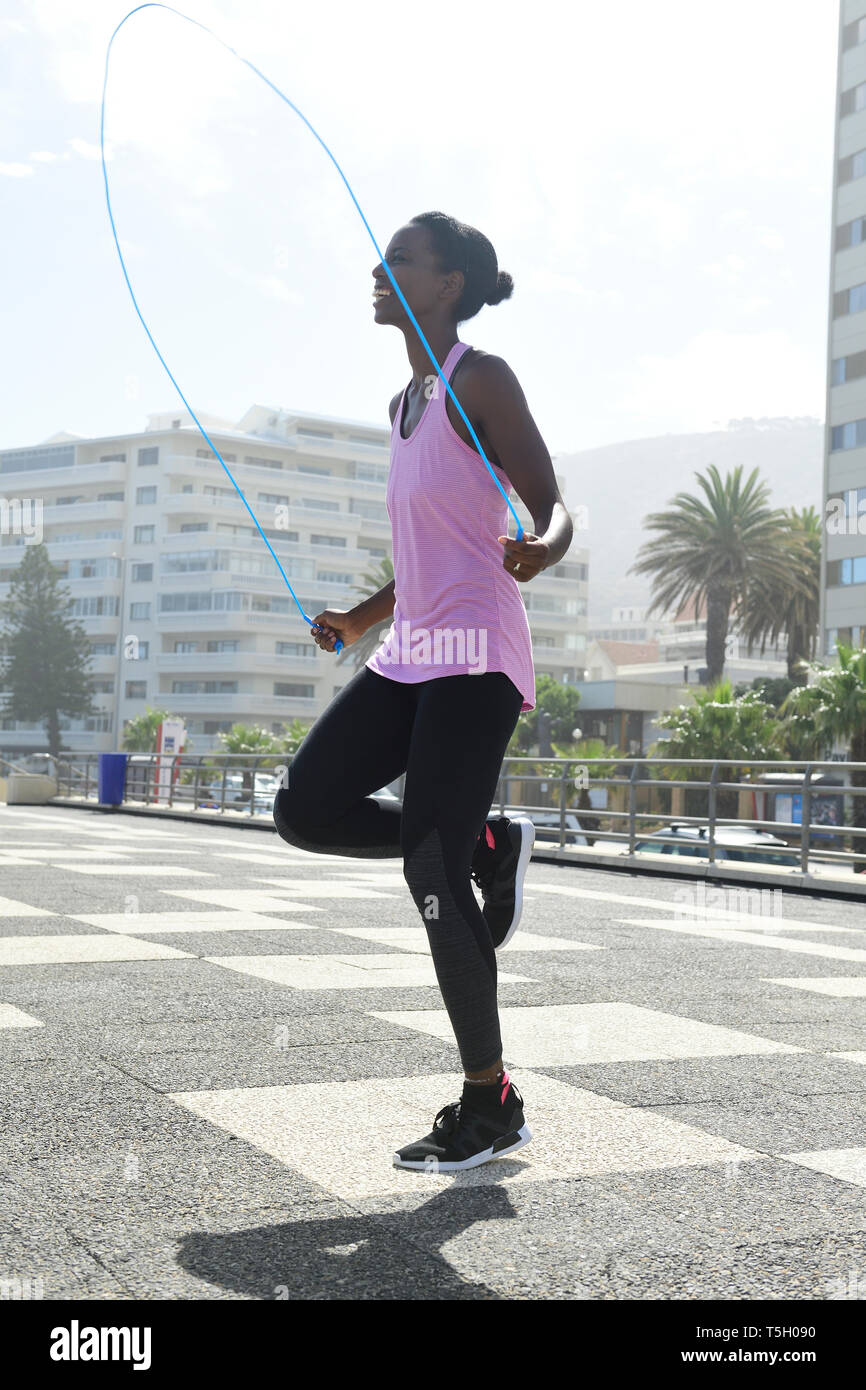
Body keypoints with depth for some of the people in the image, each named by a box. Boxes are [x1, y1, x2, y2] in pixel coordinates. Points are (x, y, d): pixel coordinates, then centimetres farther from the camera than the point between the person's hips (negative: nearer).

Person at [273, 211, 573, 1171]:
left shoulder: (479, 380, -5)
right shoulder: (408, 404, 20)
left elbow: (552, 509, -9)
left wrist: (539, 549, -31)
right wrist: (361, 620, 17)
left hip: (475, 656, -8)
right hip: (410, 655, 8)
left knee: (430, 873, -9)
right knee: (306, 809, -4)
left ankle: (490, 1105, 5)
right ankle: (487, 845, 12)